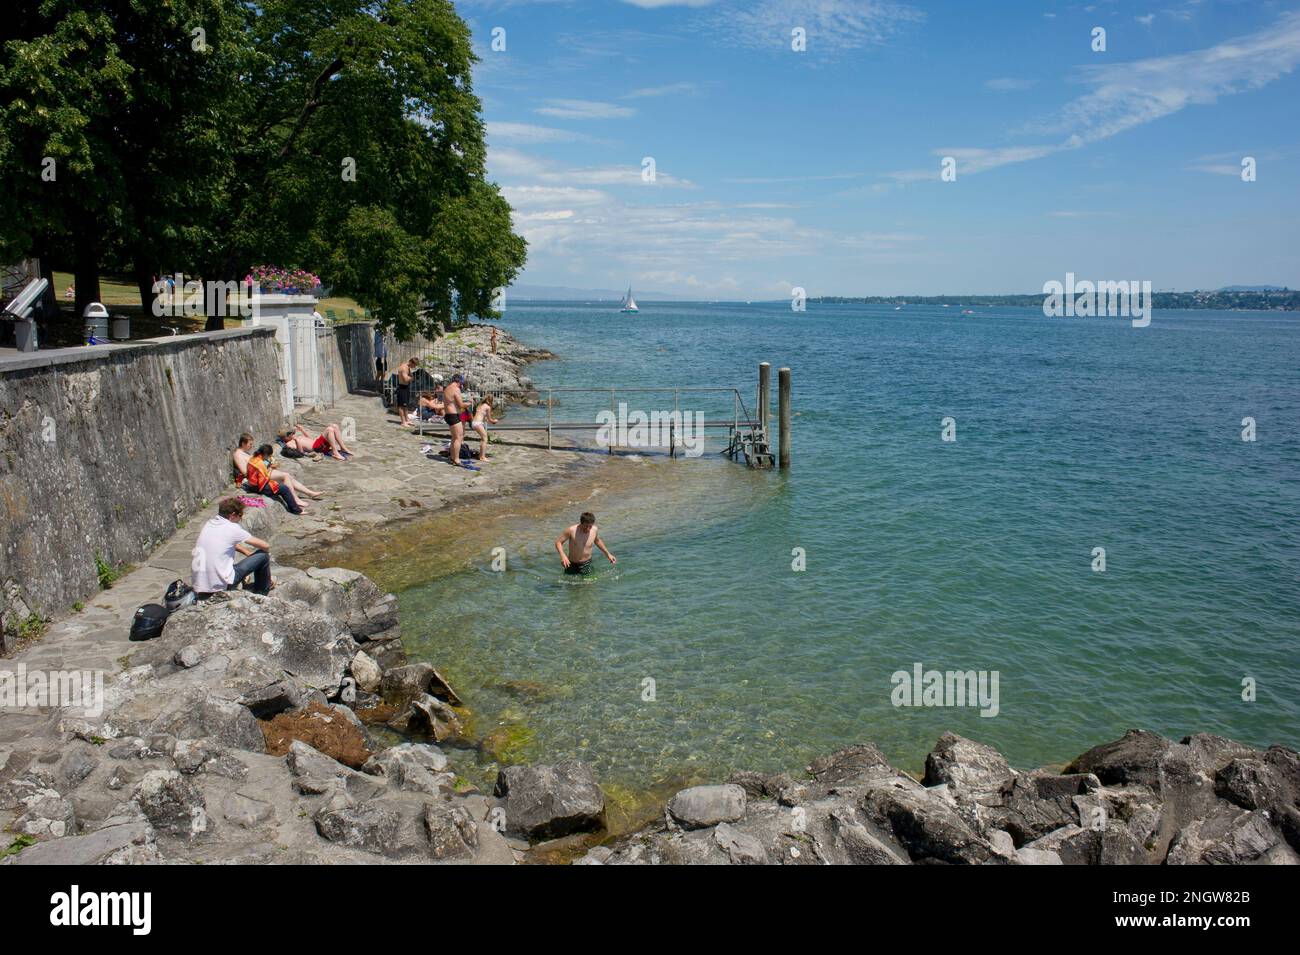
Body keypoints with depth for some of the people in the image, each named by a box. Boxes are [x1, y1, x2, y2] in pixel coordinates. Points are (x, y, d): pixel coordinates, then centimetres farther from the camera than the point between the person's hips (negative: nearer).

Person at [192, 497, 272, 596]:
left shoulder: (209, 524, 9)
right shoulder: (232, 528, -11)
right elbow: (265, 546, -3)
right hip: (221, 584, -8)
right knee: (263, 555, 4)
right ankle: (261, 594, 24)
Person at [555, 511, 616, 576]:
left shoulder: (595, 530, -10)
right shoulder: (571, 530, -22)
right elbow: (558, 542, -14)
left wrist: (608, 554, 16)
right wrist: (563, 555, -31)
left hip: (587, 564, 2)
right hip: (572, 564, -2)